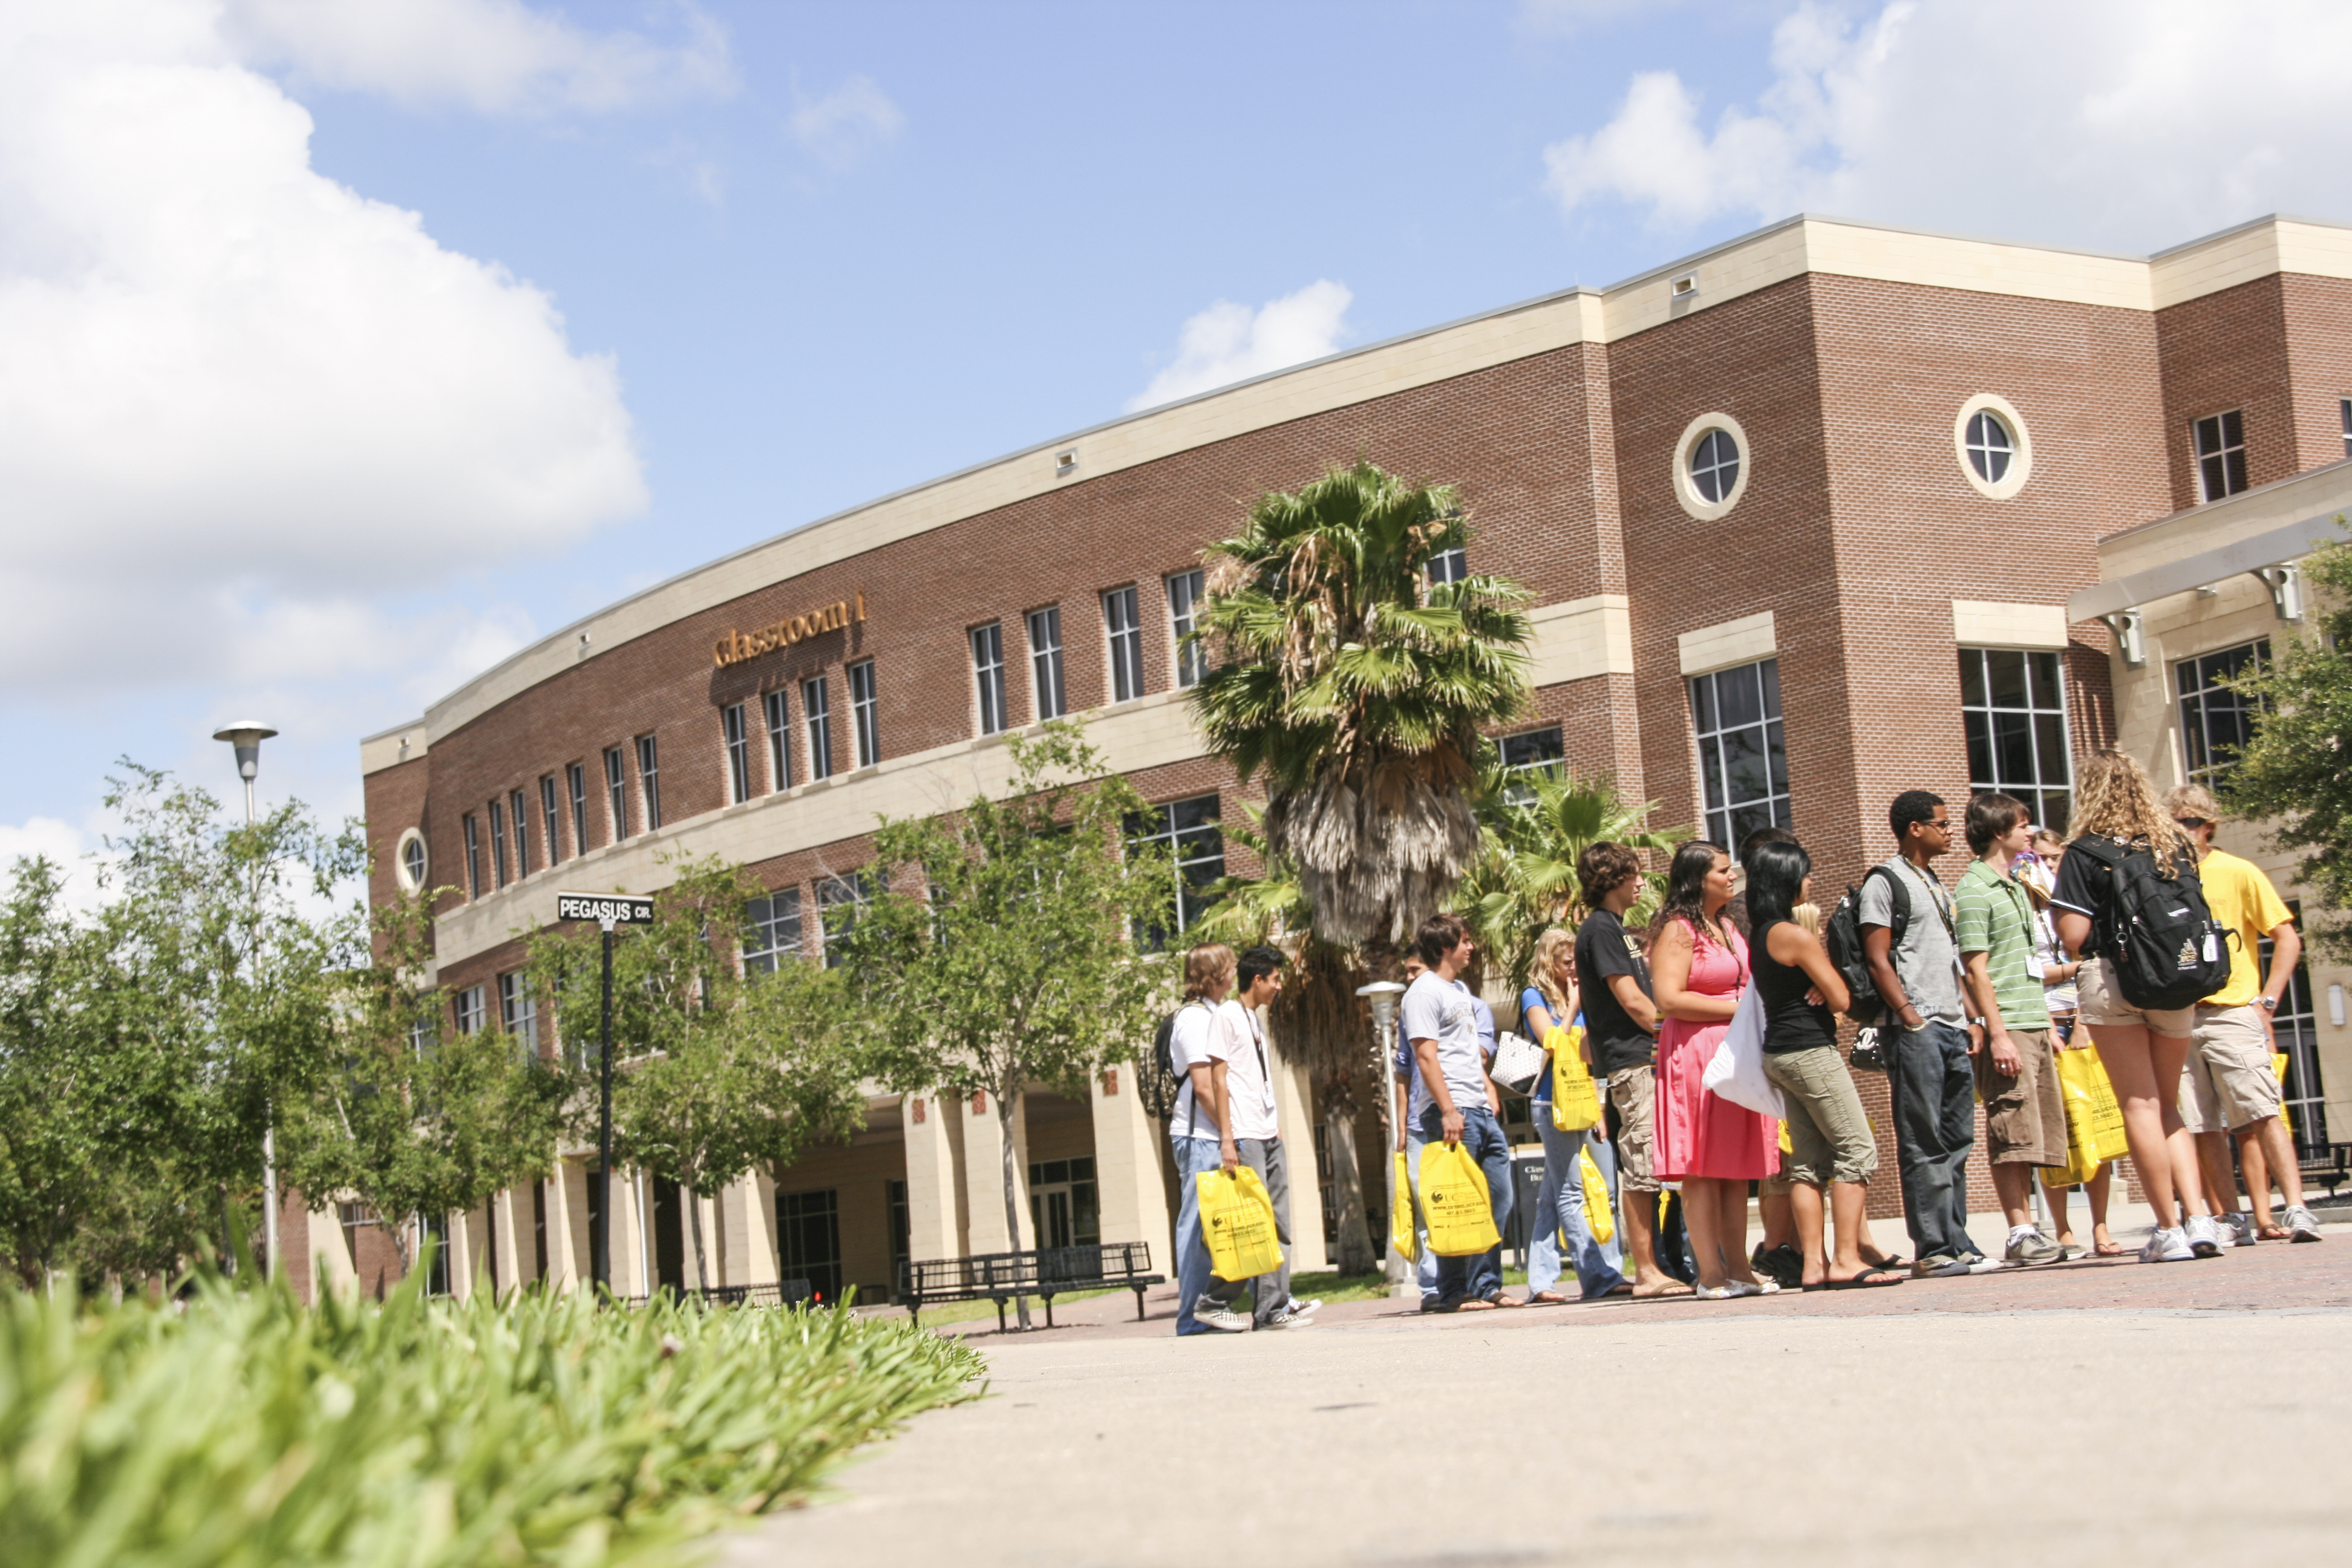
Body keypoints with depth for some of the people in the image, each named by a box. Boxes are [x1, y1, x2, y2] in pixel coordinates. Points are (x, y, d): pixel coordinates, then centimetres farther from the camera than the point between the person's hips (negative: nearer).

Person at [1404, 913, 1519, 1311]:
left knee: (1498, 1200, 8)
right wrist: (1448, 1111, -20)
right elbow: (1426, 1056, -15)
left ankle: (1486, 1285, 15)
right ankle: (1454, 1293, -2)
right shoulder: (1424, 992, -7)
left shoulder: (1461, 991, 21)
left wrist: (1489, 1092, 15)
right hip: (1454, 1113, -9)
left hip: (1482, 1113, 9)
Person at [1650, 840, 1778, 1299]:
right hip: (1695, 1054, -9)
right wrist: (1737, 1010, -13)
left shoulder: (1726, 928, 20)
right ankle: (1711, 1274, -5)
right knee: (1701, 1167, -6)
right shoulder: (1677, 930, -7)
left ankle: (1738, 1268, 11)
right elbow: (1670, 999, -17)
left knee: (1737, 1167, 7)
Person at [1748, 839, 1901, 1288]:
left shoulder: (1759, 936, 13)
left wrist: (1816, 993, -1)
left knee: (1809, 1159, 9)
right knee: (1857, 1150, -6)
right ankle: (1846, 1260, -11)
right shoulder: (1796, 935, -15)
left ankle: (1813, 1263, 7)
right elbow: (1840, 999, -13)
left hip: (1779, 1052, 9)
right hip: (1810, 1050, -9)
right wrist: (1825, 994, 9)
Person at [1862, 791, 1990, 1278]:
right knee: (1924, 1144, -7)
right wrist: (1910, 1018, -17)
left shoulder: (1934, 883, 20)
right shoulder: (1884, 881, -5)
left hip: (1952, 1027, 8)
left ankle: (1956, 1242, 13)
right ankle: (1932, 1249, -7)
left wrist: (1968, 1021, 15)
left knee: (1956, 1141, 8)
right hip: (1916, 1032, -8)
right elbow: (1878, 960, -11)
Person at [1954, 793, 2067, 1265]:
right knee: (2011, 1134, -8)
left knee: (2030, 1136, 7)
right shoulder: (1974, 889, -8)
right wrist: (1997, 1034, -18)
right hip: (2007, 1028, -9)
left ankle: (2028, 1231, 9)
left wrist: (2047, 1025, 20)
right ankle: (2020, 1233, -7)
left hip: (2034, 1027, 9)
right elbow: (1976, 969, -14)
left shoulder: (2016, 886, 19)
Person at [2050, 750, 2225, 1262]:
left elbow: (2073, 937, -12)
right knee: (2168, 1106, 16)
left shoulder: (2086, 853, -8)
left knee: (2139, 1105, 0)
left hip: (2111, 981, -4)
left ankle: (2170, 1230, -3)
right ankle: (2198, 1216, 2)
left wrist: (2052, 900, 6)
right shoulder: (2177, 845, 5)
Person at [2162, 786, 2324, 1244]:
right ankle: (2233, 1218, 8)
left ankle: (2296, 1210, -15)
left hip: (2231, 1013, -3)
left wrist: (2267, 1001, -6)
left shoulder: (2238, 874, 3)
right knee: (2202, 1125, 2)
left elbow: (2288, 939, 2)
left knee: (2259, 1114, -12)